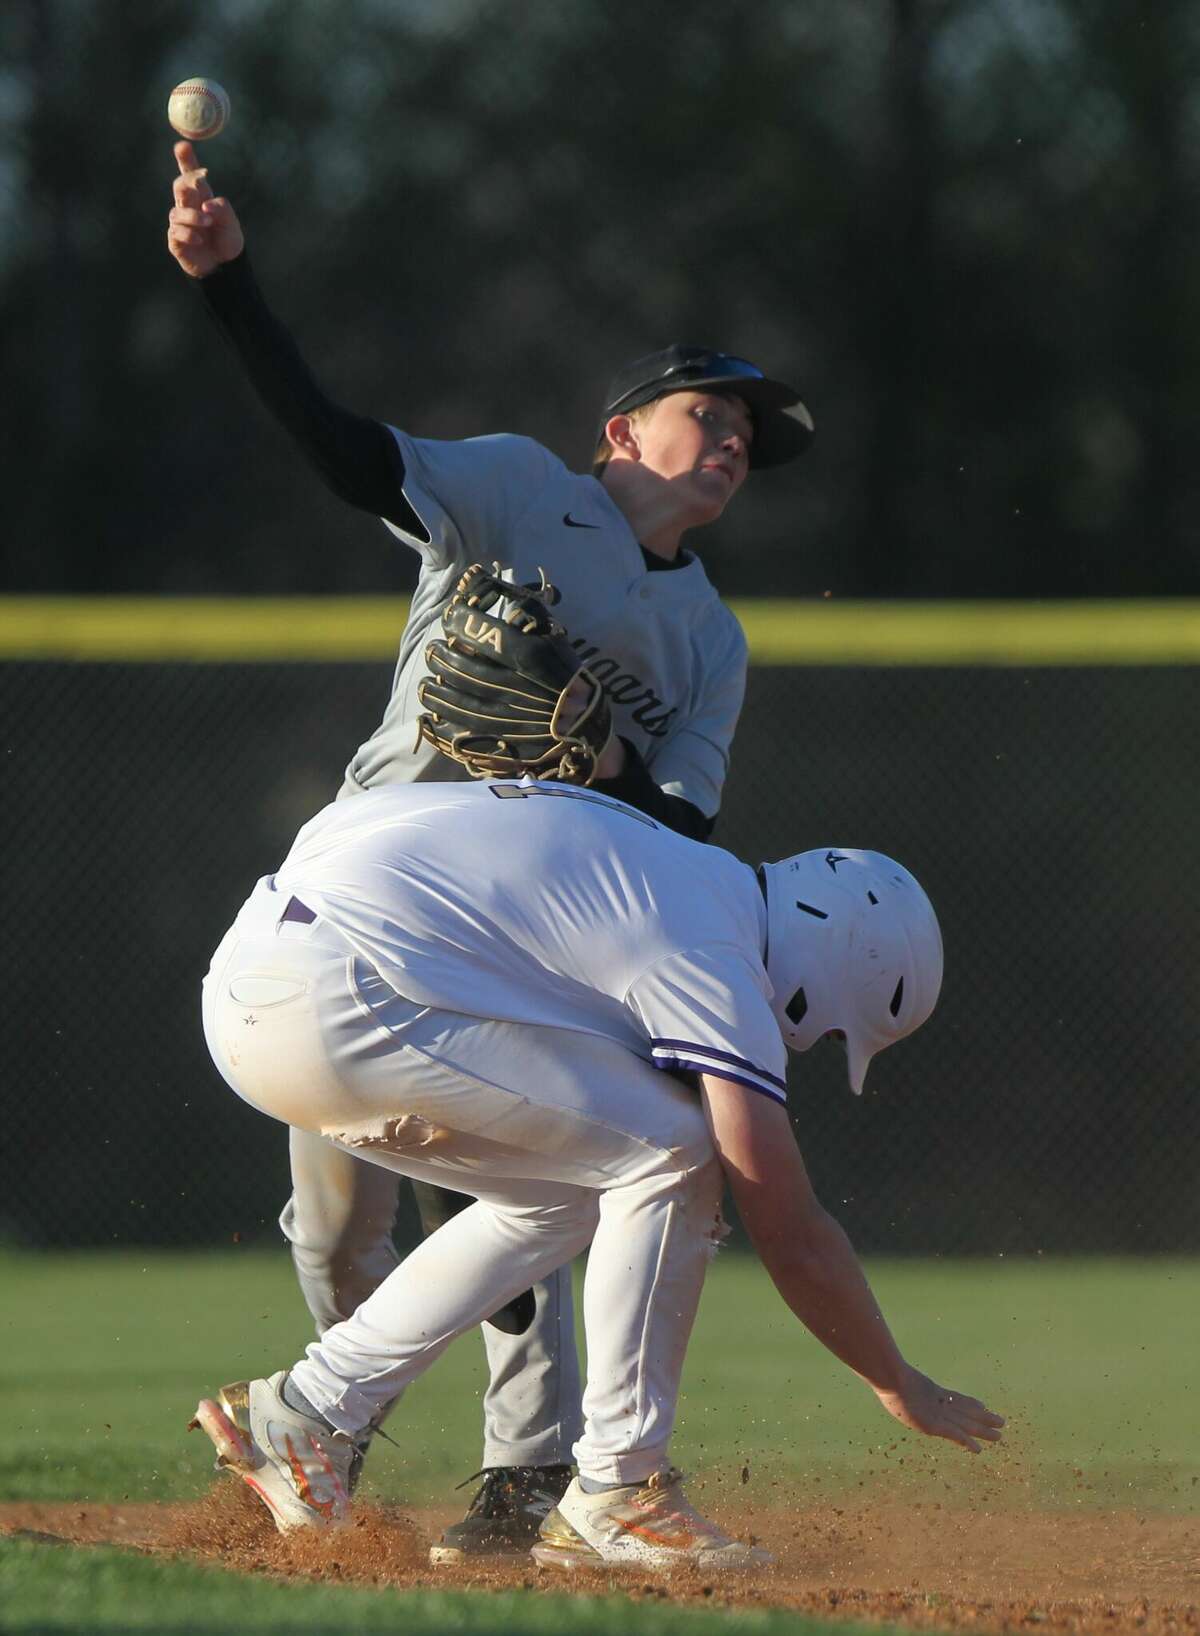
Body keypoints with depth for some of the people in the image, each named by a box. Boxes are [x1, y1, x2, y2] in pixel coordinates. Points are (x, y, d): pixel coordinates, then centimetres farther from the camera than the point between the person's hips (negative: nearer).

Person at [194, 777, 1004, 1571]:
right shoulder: (715, 957, -7)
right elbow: (792, 1236, -5)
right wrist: (902, 1387, 6)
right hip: (332, 1001, -10)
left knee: (564, 1197, 18)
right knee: (671, 1152, -4)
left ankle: (308, 1412, 18)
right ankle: (618, 1497, -1)